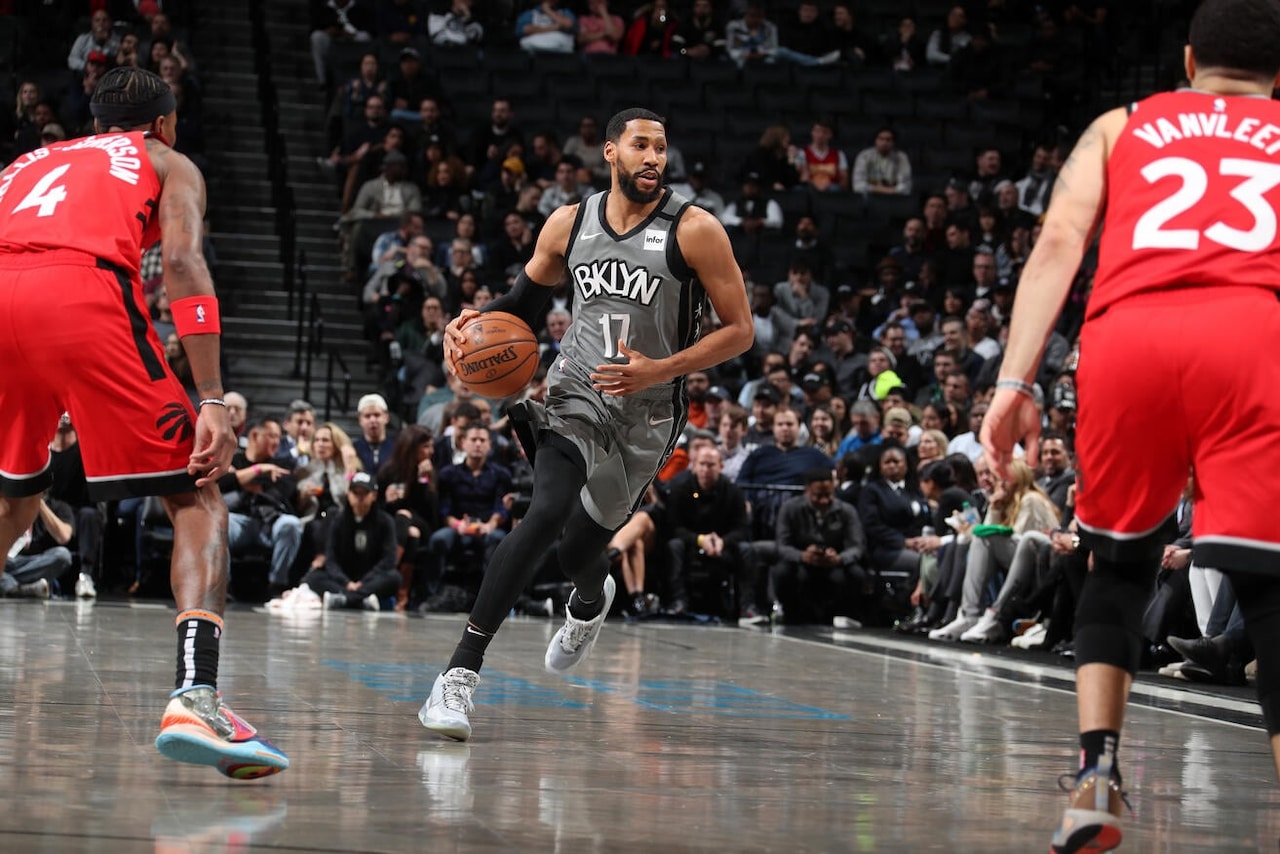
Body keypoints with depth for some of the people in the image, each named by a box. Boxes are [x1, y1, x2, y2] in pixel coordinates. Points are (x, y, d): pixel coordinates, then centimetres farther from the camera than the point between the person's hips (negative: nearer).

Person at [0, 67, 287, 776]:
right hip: (82, 291, -4)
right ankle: (195, 698, -16)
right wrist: (211, 401, -3)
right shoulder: (165, 162, 26)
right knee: (197, 500, 5)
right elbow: (183, 262, 6)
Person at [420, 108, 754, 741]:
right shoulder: (568, 224, 0)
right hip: (574, 395, 0)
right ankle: (460, 674, -27)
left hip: (646, 416, 0)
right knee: (548, 512, -26)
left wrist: (660, 370, -20)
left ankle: (590, 602, 53)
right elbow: (527, 297, 18)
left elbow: (740, 330, -8)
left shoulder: (694, 231, -11)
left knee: (579, 548, 10)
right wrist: (473, 322, -3)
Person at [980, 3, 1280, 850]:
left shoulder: (1120, 127, 29)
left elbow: (1057, 246, 13)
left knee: (1119, 565, 23)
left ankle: (1097, 780, 9)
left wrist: (1016, 383, 6)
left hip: (1127, 334, 2)